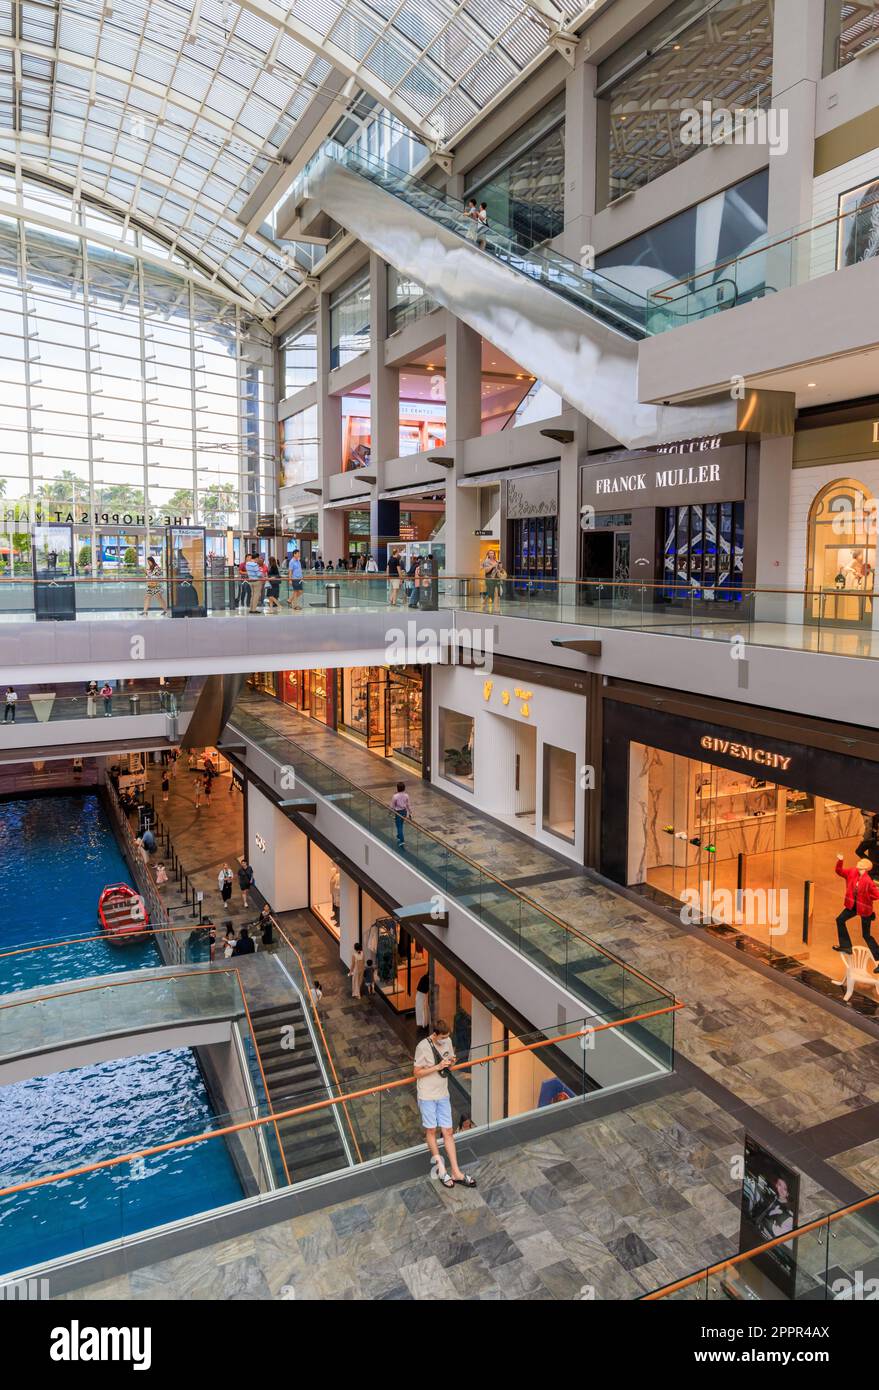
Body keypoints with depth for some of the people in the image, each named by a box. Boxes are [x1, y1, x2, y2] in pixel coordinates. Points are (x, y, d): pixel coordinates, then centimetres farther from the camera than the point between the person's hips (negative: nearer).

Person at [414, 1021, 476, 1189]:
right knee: (431, 1130, 9)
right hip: (427, 1095, -4)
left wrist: (451, 1062, -12)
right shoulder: (423, 1047, -20)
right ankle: (440, 1168, 25)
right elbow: (417, 1073, -14)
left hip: (443, 1094, 5)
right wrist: (437, 1067, -23)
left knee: (448, 1132, 6)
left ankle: (456, 1173, 11)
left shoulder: (447, 1041, -2)